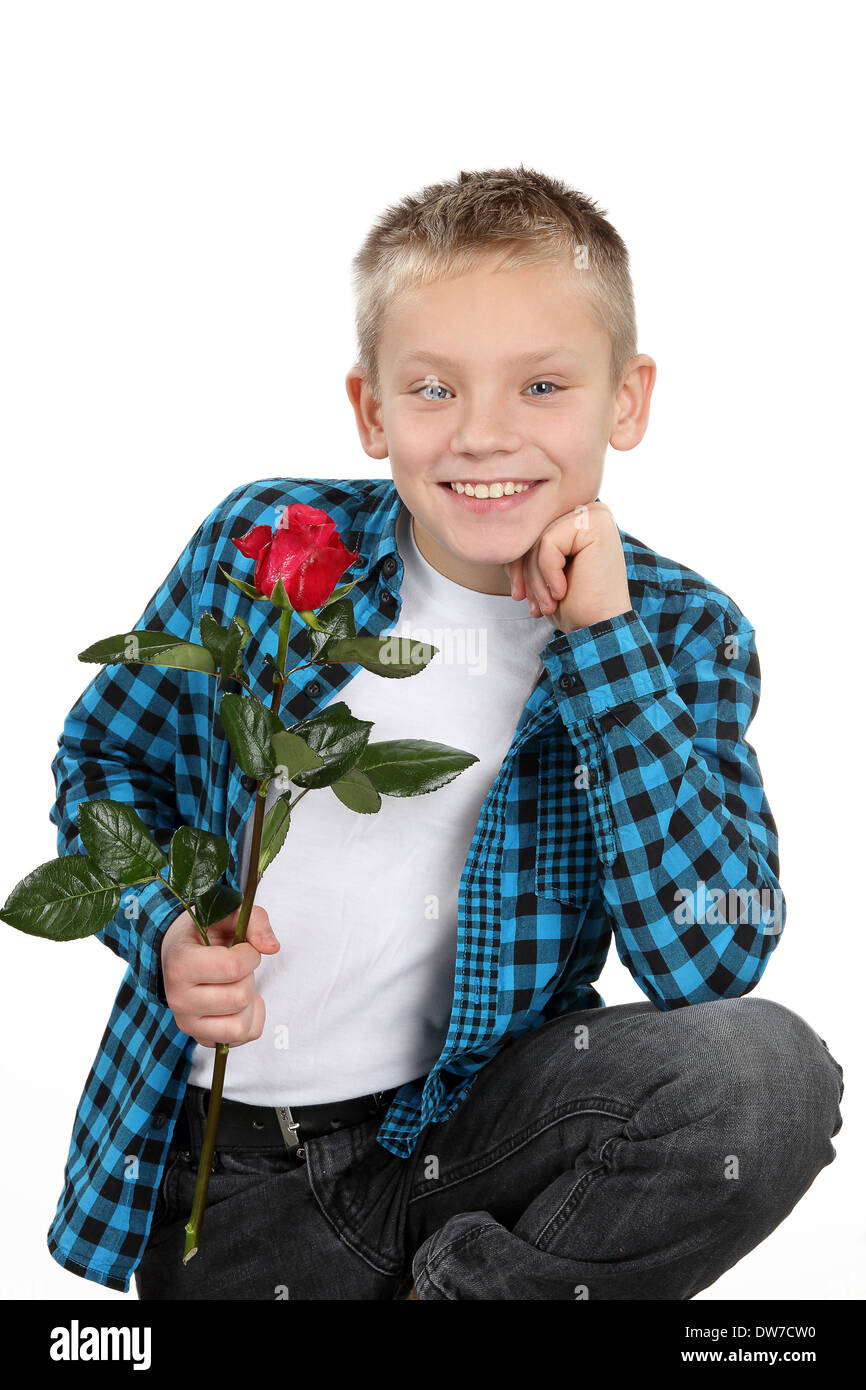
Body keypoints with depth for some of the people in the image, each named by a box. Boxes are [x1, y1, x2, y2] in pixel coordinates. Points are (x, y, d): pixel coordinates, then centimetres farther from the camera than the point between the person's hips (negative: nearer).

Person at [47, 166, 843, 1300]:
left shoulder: (678, 634, -6)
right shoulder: (265, 543, -6)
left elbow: (710, 961, -18)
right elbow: (109, 752, 9)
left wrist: (606, 643, -22)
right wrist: (164, 928, -11)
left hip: (473, 1119, 1)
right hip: (234, 1165, 0)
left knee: (769, 1073, -25)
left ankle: (468, 1285, -3)